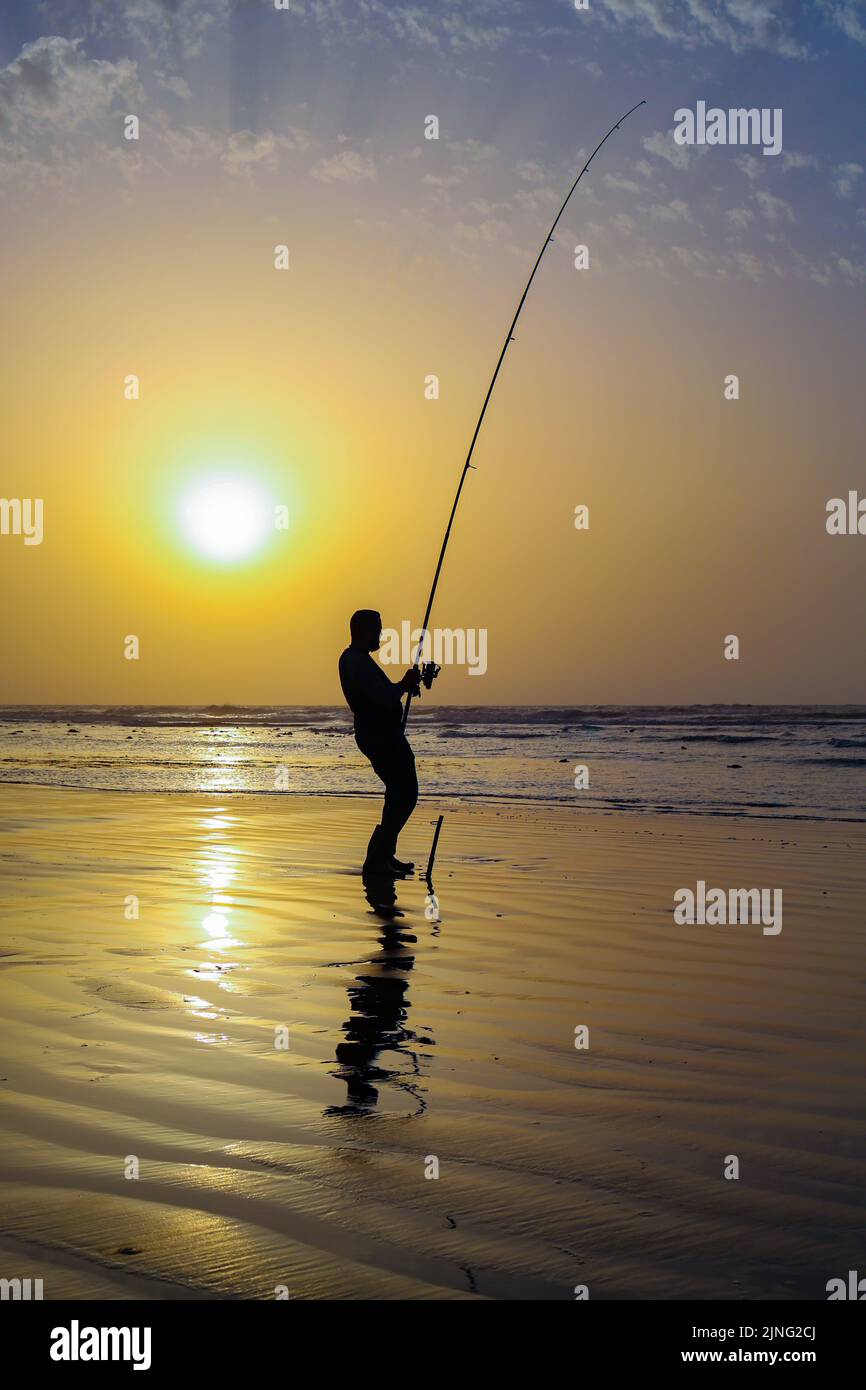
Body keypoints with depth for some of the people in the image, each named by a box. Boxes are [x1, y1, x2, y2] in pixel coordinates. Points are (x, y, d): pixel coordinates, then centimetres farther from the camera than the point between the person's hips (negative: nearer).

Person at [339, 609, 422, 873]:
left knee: (399, 793, 17)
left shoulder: (351, 659, 17)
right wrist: (405, 684, -7)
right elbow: (385, 699, -25)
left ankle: (384, 855, 22)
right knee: (405, 795, -12)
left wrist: (404, 685, 12)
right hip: (382, 737, -11)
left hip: (379, 735, 11)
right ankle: (377, 859, -12)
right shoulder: (358, 662, -18)